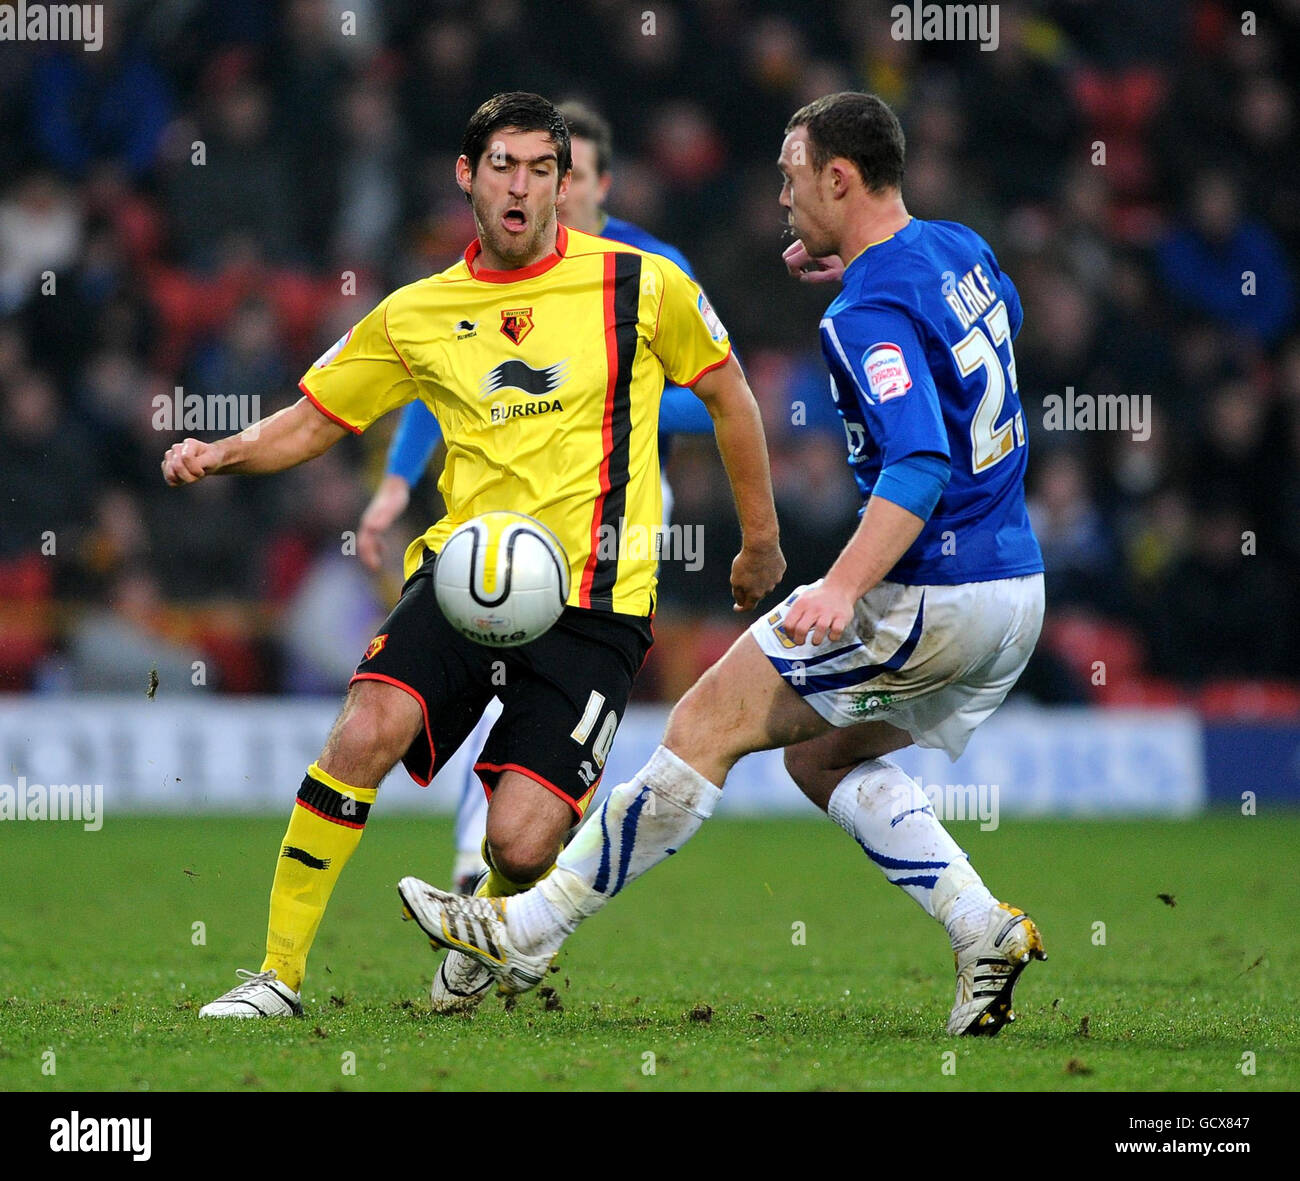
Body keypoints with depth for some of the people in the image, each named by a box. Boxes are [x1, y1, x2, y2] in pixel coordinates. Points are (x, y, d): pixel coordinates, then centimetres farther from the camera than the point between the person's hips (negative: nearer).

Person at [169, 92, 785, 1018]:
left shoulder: (640, 286, 1)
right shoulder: (416, 315, 8)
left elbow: (726, 392, 15)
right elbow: (314, 421, 16)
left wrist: (760, 543, 21)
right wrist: (223, 454, -4)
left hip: (593, 600, -2)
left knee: (521, 846, -12)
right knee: (366, 732, -26)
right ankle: (279, 973, -13)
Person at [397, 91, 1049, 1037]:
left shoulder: (869, 315, -19)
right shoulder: (962, 250, 8)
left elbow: (922, 464, -31)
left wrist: (843, 588, -42)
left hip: (933, 598, -9)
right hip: (1017, 592, 9)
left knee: (707, 728, -2)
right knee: (822, 754, 23)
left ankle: (528, 933, 3)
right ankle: (985, 930, 8)